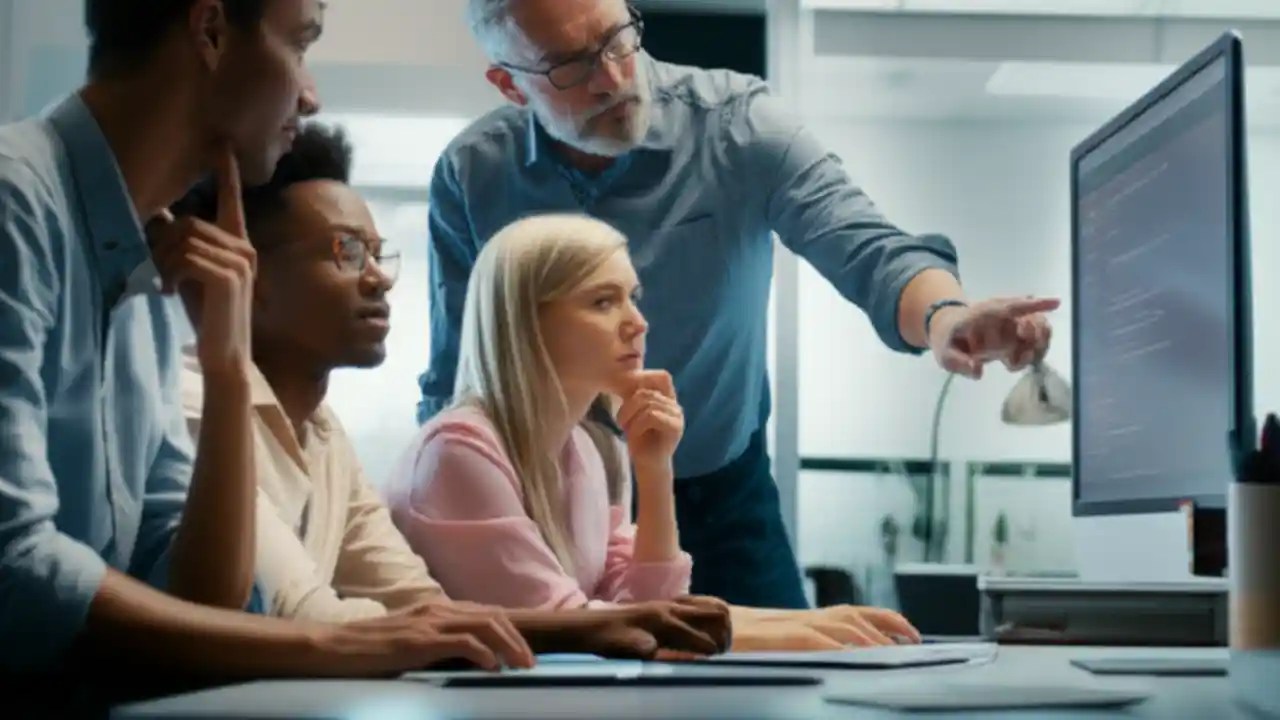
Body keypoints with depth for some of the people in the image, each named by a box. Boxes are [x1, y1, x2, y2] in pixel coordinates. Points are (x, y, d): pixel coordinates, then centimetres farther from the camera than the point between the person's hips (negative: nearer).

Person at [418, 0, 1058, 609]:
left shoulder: (736, 122, -15)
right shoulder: (471, 176, -10)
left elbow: (869, 250, -27)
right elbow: (454, 385, -3)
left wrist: (943, 316, -49)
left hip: (723, 499, 0)